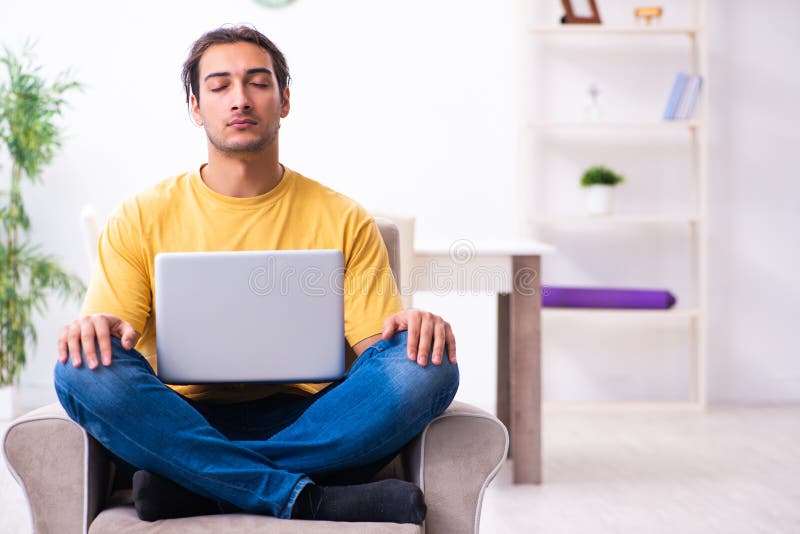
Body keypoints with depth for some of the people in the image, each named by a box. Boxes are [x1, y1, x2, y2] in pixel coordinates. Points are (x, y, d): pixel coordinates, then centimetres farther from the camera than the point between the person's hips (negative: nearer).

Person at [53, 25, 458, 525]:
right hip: (181, 427, 0)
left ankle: (192, 486, -26)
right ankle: (307, 500, -31)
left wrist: (413, 329, -18)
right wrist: (93, 331, -21)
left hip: (311, 428, 1)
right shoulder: (141, 220, 9)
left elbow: (375, 350, 6)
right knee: (84, 367, -28)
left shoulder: (344, 221, 10)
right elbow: (95, 353, 3)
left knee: (428, 364, -25)